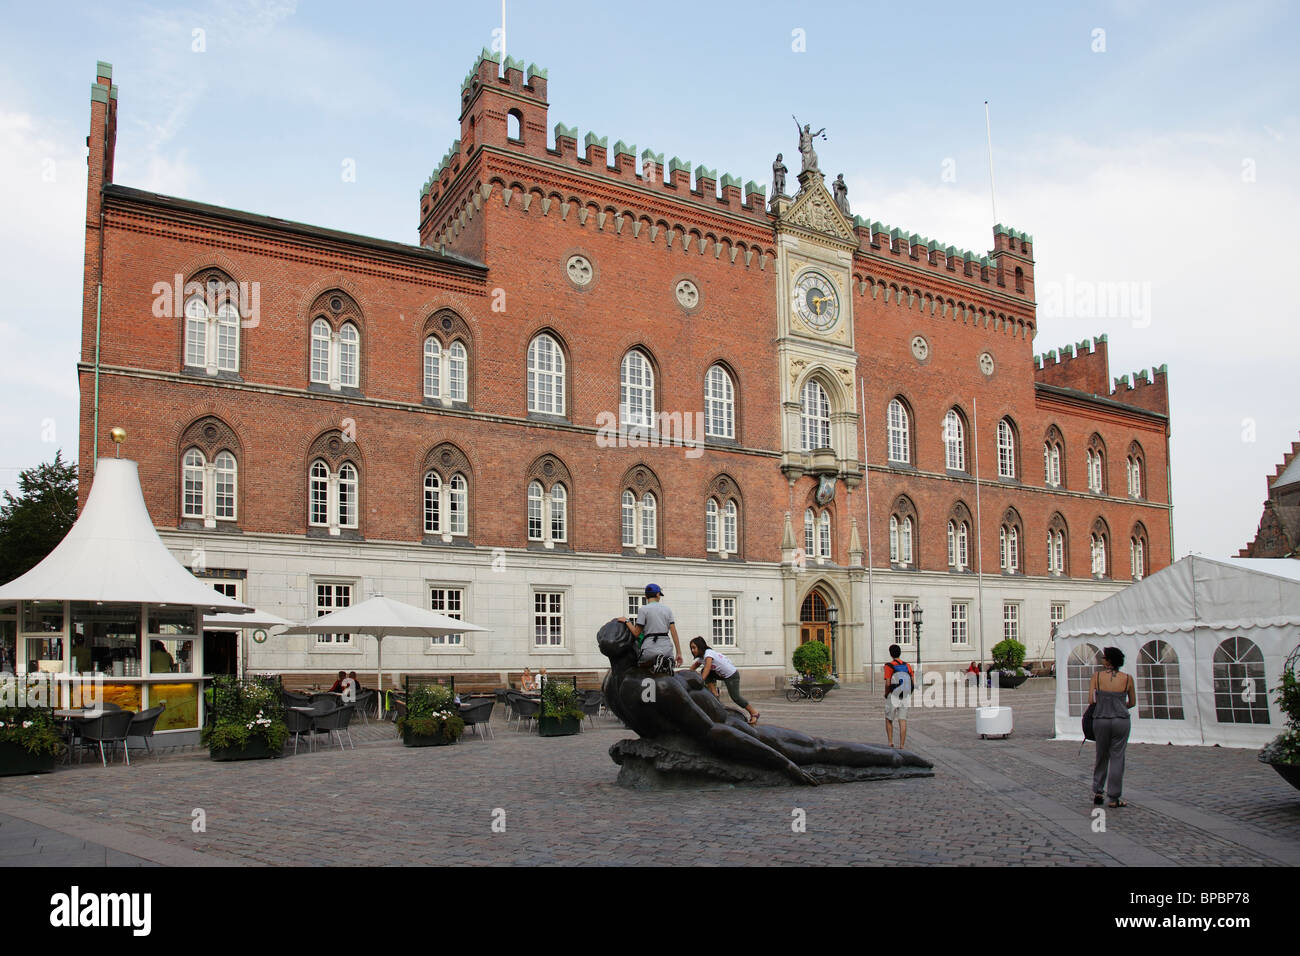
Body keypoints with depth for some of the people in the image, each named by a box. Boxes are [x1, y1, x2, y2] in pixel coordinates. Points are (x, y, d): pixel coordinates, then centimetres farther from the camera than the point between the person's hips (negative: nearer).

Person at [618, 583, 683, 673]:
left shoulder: (643, 609, -1)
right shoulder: (667, 609, 11)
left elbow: (636, 633, -3)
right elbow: (673, 632, 4)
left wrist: (626, 621, 11)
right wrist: (679, 653, 5)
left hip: (650, 648, -4)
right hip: (666, 647, 4)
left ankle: (657, 660, -10)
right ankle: (666, 661, -9)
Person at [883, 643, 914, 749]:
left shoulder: (889, 666, -10)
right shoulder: (907, 665, 4)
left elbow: (887, 683, -16)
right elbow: (912, 682, 3)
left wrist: (886, 694, 0)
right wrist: (908, 693, 15)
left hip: (892, 696, -3)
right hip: (904, 697, 3)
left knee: (888, 720, 15)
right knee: (902, 721, 4)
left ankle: (890, 742, 11)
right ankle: (902, 745, 0)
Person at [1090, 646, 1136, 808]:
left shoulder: (1097, 676, -4)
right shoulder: (1127, 678, -1)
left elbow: (1091, 700, -6)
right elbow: (1133, 703, 9)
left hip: (1100, 720, 0)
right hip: (1121, 720, 0)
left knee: (1101, 756, 17)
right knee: (1117, 758, 5)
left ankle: (1097, 791, 19)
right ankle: (1114, 798, 7)